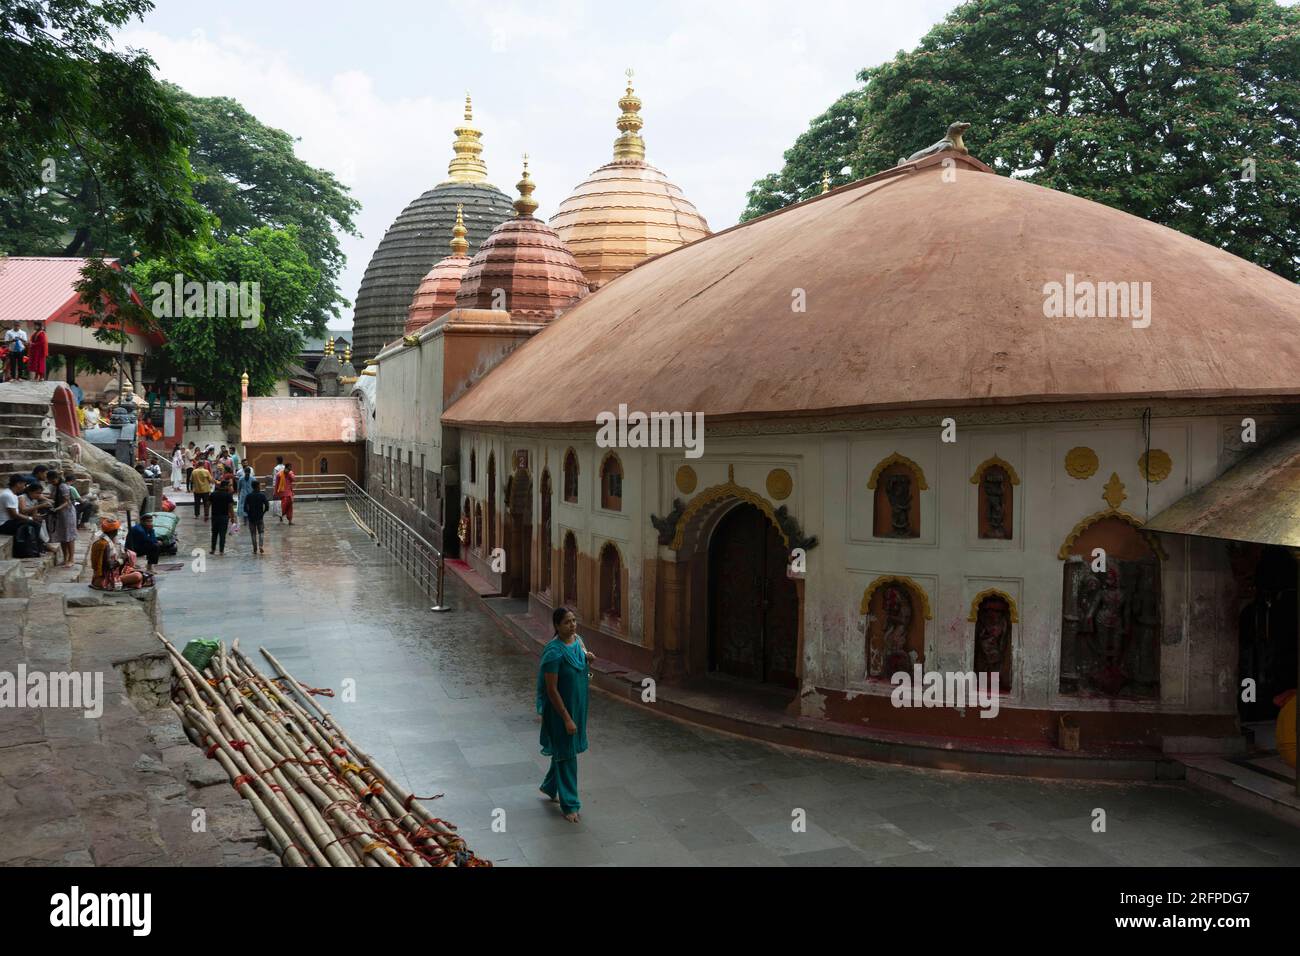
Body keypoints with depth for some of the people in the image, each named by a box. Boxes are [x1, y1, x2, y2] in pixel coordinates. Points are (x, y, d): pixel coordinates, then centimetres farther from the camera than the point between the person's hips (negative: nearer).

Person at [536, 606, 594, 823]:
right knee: (566, 754, 2)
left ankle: (549, 786, 44)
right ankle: (569, 805, 14)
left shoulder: (578, 640, 0)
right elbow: (551, 690, -23)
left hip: (577, 706, 8)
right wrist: (567, 718, -21)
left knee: (565, 750, 22)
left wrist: (588, 660, -6)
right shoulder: (554, 652, -24)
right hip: (560, 709, -8)